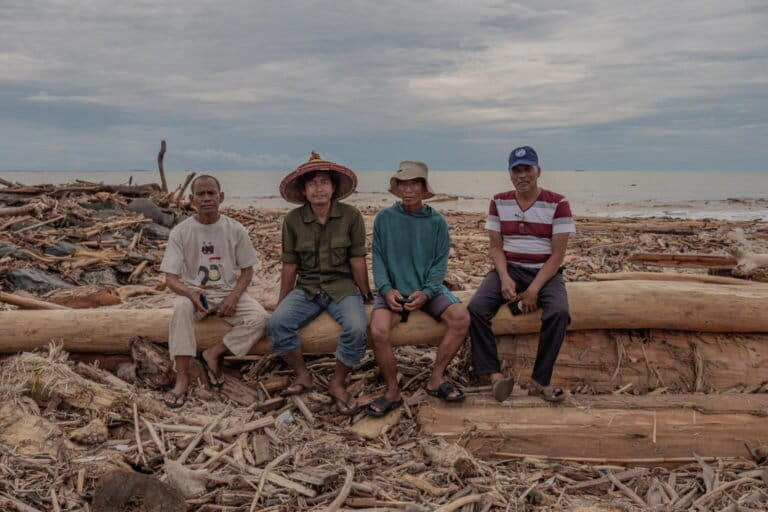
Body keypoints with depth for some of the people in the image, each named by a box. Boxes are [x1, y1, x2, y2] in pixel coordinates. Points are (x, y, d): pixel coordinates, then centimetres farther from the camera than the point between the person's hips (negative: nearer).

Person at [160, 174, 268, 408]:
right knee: (181, 308, -36)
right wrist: (191, 293, -31)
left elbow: (247, 270, 4)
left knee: (259, 317, -25)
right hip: (193, 291, -1)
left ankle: (213, 354, -11)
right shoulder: (180, 232, -7)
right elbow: (171, 278, -9)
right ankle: (182, 378, -28)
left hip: (228, 292, 1)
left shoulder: (235, 230, -3)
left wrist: (234, 296, -15)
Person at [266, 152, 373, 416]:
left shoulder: (351, 216, -5)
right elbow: (290, 265, 7)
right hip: (306, 288, 2)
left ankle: (337, 383, -5)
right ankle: (303, 375, 0)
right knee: (275, 324, -24)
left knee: (356, 329, -30)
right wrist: (282, 303, 11)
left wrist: (367, 296, 4)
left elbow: (357, 260, 0)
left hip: (342, 287, -2)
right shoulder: (293, 220, 1)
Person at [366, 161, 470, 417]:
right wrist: (386, 289, -15)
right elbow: (378, 259, 2)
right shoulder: (384, 218, 2)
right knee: (378, 330, -30)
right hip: (394, 289, -1)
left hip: (428, 289, 2)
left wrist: (427, 292, -15)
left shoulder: (436, 221, 4)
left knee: (461, 317, -24)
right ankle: (392, 391, -7)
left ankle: (436, 378, -4)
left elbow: (440, 262, 2)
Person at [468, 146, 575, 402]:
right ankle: (494, 374, -22)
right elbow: (495, 248, 4)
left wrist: (534, 289, -18)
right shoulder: (499, 202, 6)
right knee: (476, 308, -25)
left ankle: (540, 381, -20)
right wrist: (504, 278, -16)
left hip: (545, 271, -2)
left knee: (558, 313, -32)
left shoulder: (557, 203, -3)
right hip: (509, 269, 2)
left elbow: (557, 254, -6)